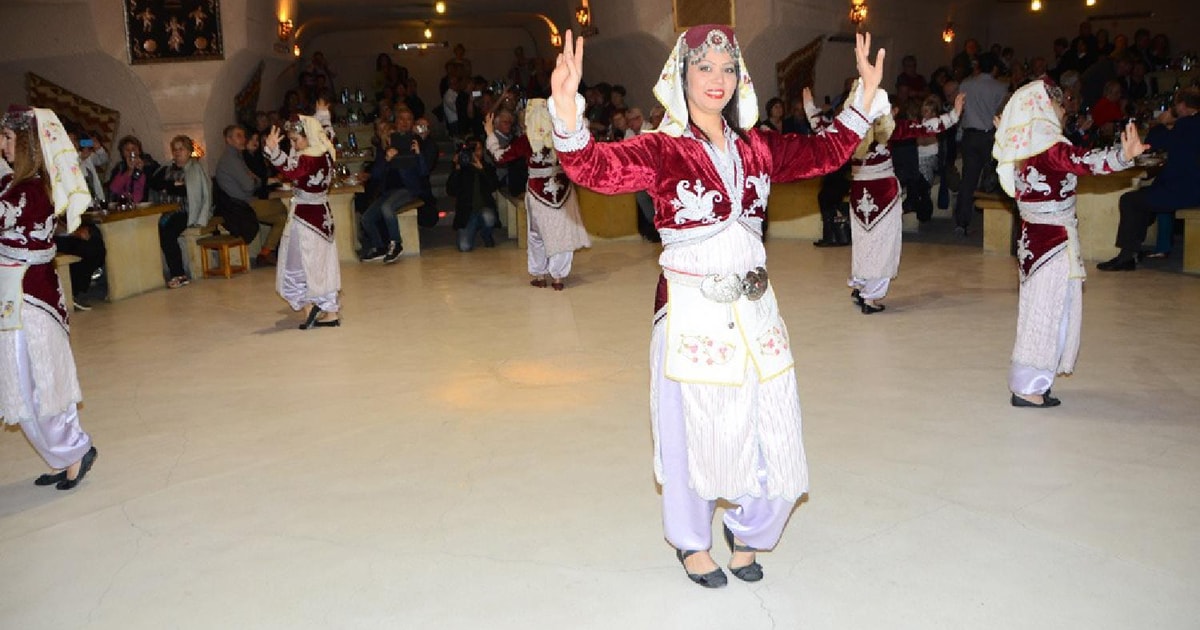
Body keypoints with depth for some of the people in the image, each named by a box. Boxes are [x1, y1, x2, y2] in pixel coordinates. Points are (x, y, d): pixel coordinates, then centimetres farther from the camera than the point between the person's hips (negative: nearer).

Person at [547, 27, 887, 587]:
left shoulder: (755, 148, 8)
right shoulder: (661, 151, -9)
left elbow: (824, 152, 20)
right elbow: (595, 168, -25)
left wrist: (866, 99, 12)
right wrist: (567, 111, -43)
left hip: (755, 311, 5)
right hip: (693, 315, -5)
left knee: (774, 439, 10)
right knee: (698, 435, 8)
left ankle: (746, 532, 38)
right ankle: (691, 542, 35)